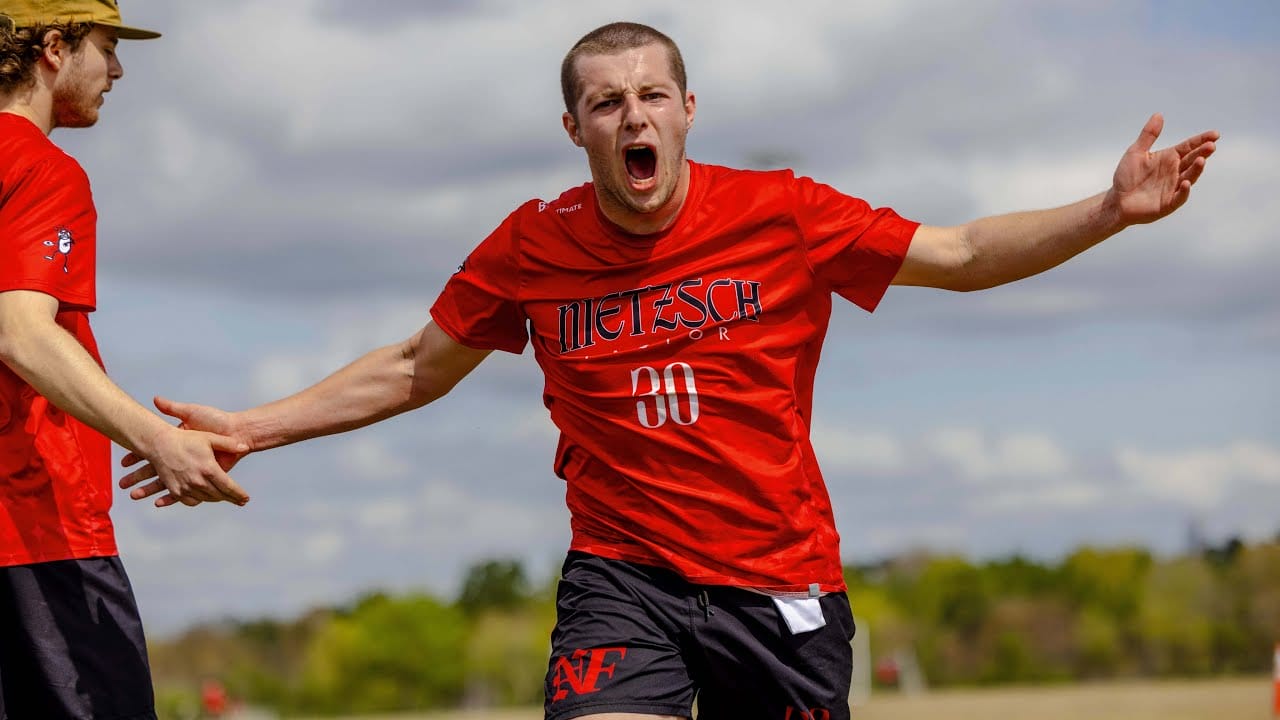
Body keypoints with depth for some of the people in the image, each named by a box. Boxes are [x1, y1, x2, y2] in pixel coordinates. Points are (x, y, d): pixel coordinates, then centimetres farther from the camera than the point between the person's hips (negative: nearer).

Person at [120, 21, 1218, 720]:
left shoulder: (783, 215, -4)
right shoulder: (531, 249, 0)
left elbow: (965, 256, 3)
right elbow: (413, 371, 14)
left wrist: (1111, 210, -11)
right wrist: (254, 427, 11)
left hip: (783, 582, 1)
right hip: (623, 578, 0)